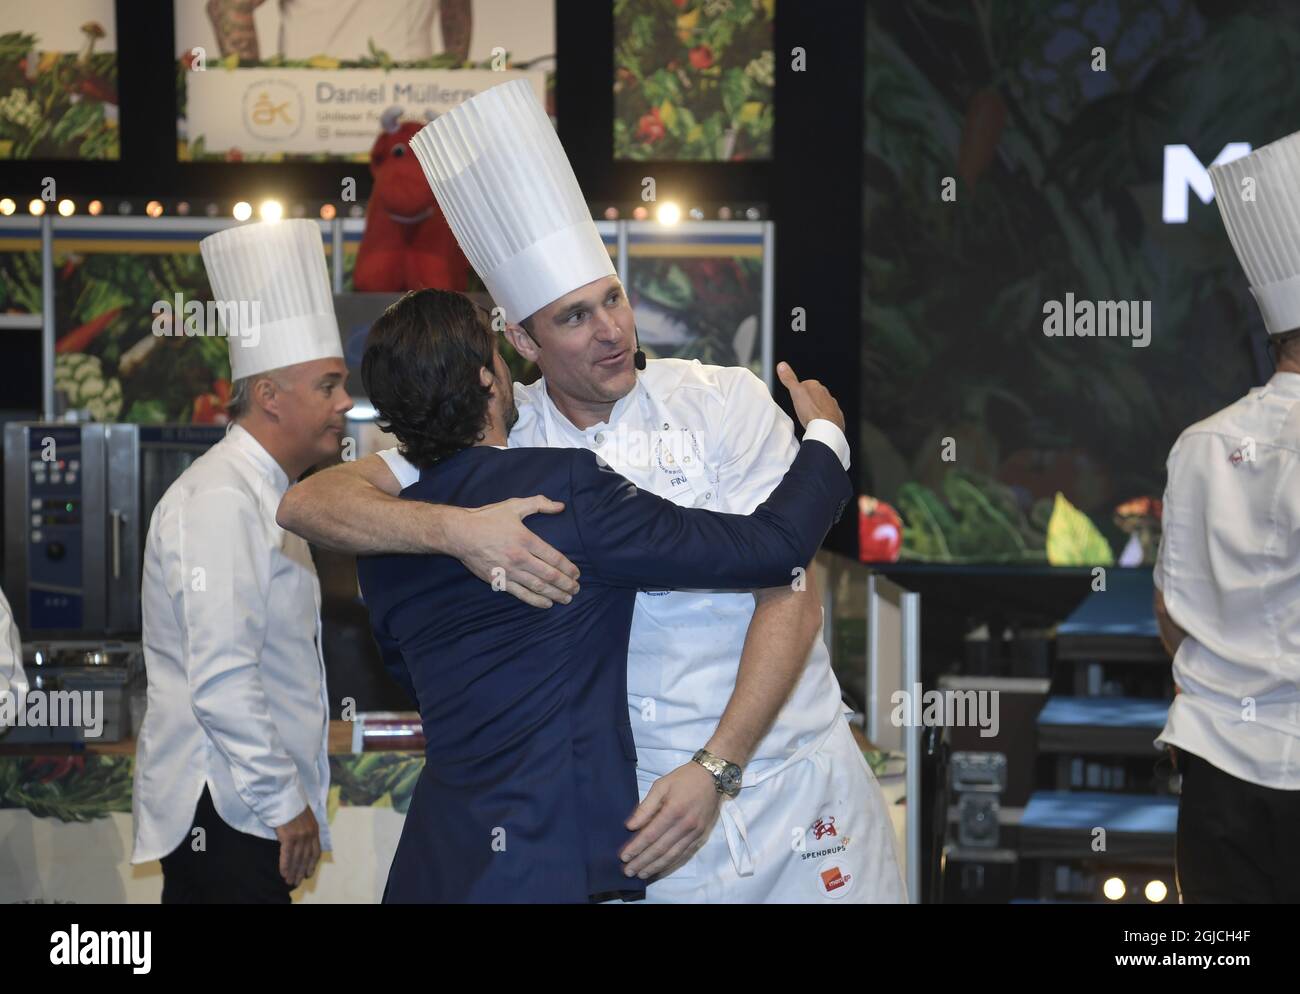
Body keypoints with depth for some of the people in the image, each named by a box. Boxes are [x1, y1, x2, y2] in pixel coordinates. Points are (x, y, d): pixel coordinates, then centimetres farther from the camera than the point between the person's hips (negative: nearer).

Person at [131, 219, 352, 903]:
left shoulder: (262, 495, 18)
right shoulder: (220, 501, -14)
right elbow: (222, 680, -20)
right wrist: (285, 803, -15)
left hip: (255, 807, 10)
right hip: (225, 814, -10)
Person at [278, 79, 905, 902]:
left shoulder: (726, 402, -4)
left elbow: (790, 595, -8)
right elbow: (309, 505, -6)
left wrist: (714, 770, -18)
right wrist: (453, 529, -25)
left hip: (792, 795, -1)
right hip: (640, 807, 1)